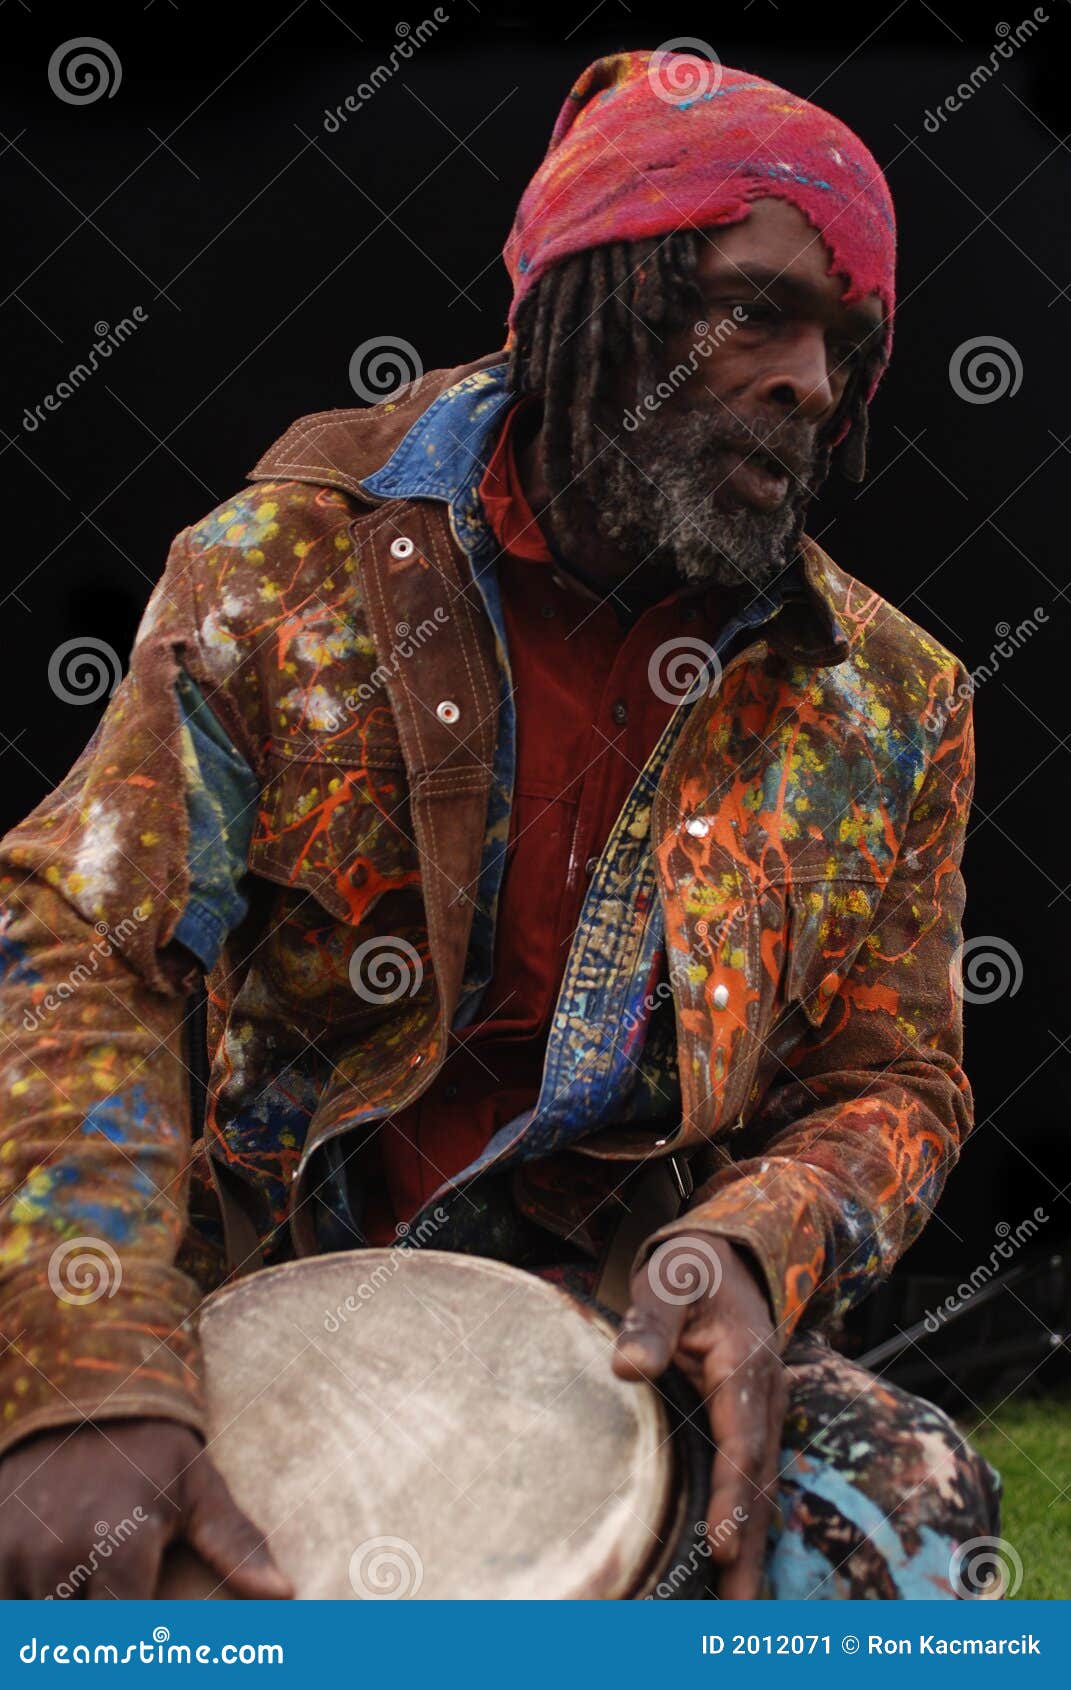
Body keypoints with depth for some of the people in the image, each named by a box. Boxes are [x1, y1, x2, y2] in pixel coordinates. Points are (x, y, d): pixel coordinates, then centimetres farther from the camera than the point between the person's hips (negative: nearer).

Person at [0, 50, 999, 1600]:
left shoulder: (889, 707, 2)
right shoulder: (290, 569, -4)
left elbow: (891, 1085, 6)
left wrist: (749, 1256, -19)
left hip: (636, 1336, 1)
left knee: (905, 1520, -28)